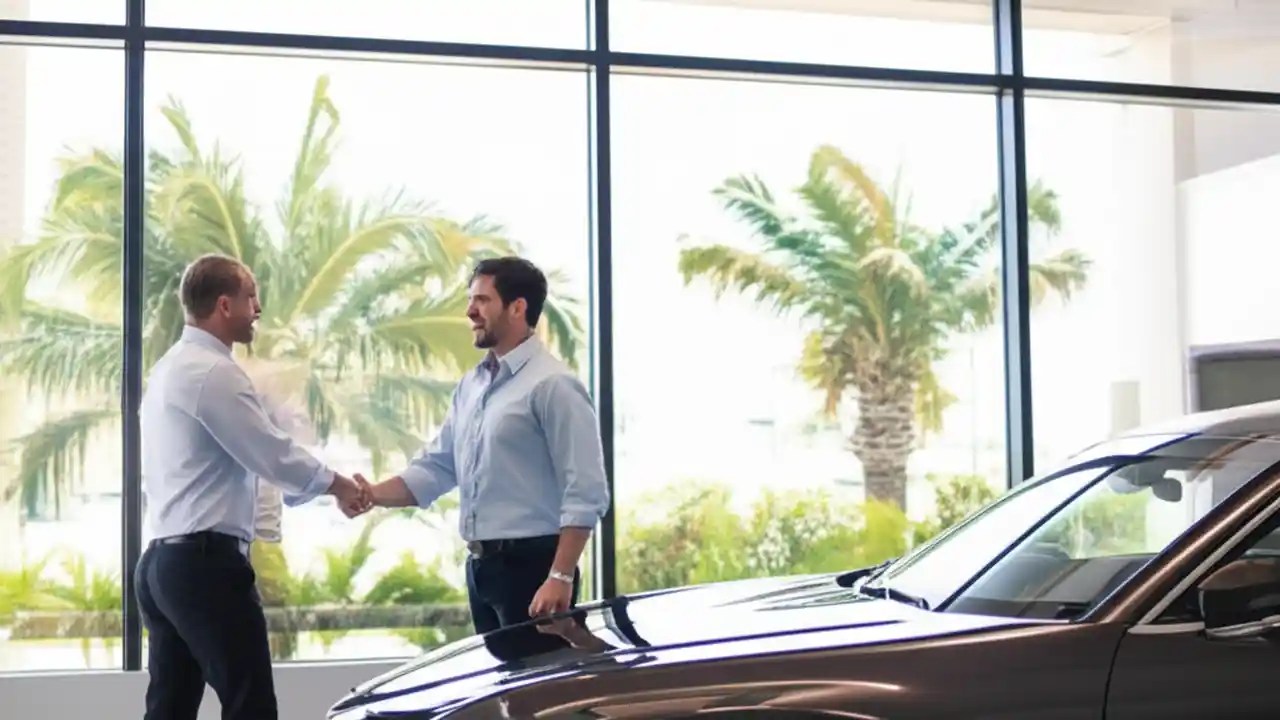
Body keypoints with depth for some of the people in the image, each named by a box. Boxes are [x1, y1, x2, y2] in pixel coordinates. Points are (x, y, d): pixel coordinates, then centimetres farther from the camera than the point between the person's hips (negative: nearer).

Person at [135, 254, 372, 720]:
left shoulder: (171, 368, 18)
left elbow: (246, 454, 20)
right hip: (206, 561, -10)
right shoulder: (213, 372, -13)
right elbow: (272, 454, -13)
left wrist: (327, 484, 19)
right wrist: (338, 485, 3)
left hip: (163, 561, 10)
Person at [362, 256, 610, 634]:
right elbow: (435, 467, 16)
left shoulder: (553, 385, -13)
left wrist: (560, 578, -23)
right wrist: (374, 495, -1)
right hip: (482, 565, 8)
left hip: (530, 565, -8)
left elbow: (585, 493, -17)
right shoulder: (471, 386, 14)